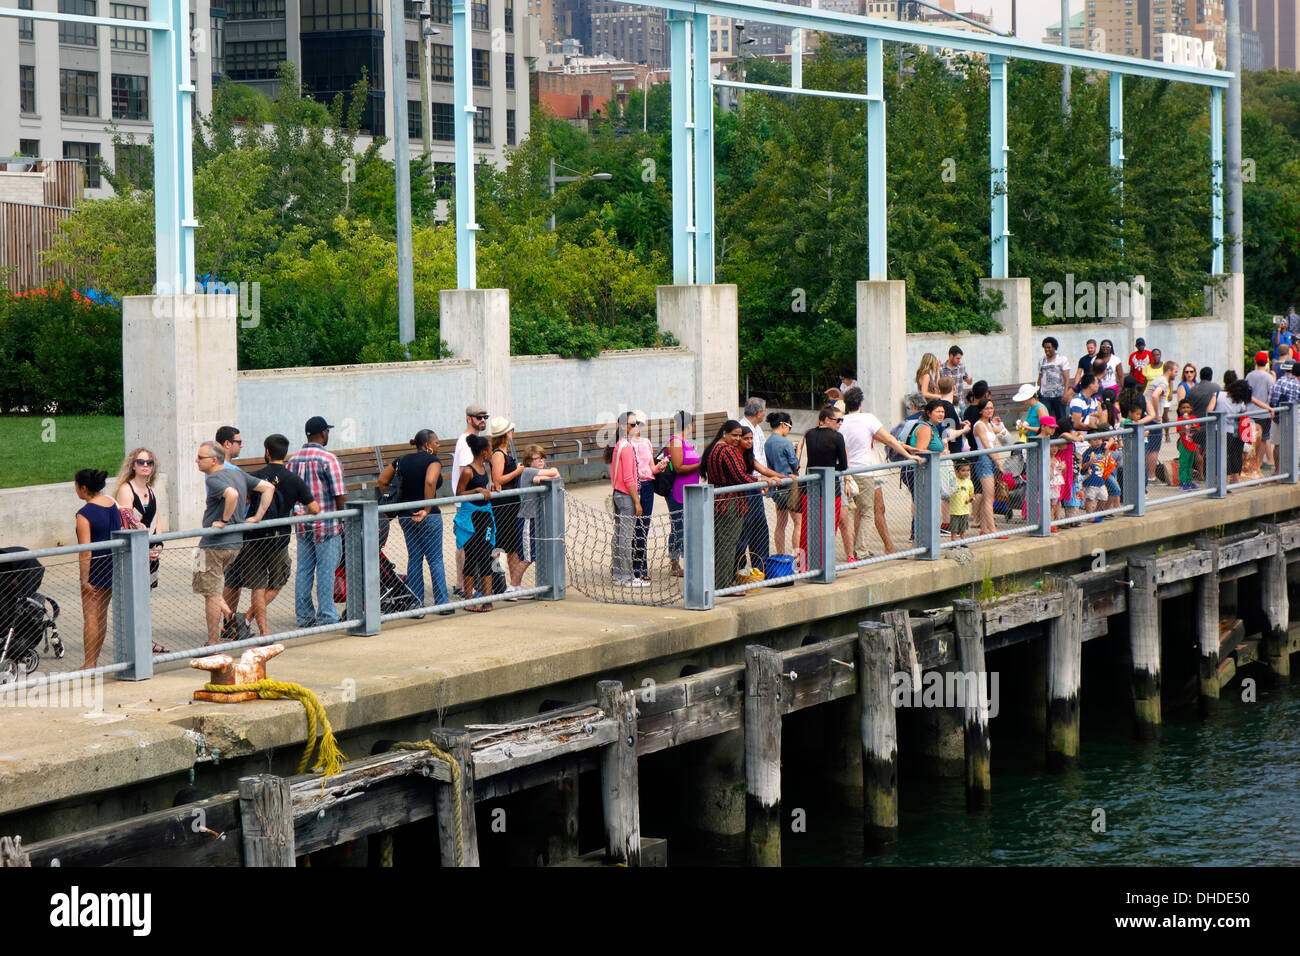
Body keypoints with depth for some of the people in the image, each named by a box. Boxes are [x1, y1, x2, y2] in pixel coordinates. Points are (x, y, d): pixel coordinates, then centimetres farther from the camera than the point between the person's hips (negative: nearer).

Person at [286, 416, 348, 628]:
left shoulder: (292, 460, 6)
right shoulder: (328, 459, -12)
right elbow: (339, 496, -13)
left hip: (302, 525, 6)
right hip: (327, 524, -6)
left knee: (303, 570, 11)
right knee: (326, 571, 0)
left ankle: (304, 616, 14)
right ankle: (326, 616, 3)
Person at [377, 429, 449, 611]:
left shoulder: (402, 460, 11)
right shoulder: (432, 461, -9)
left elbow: (382, 481, 9)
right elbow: (430, 482, -28)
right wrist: (427, 509, -24)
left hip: (405, 516, 6)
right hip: (427, 518, -6)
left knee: (414, 560, 12)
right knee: (435, 560, 2)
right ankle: (442, 603, 4)